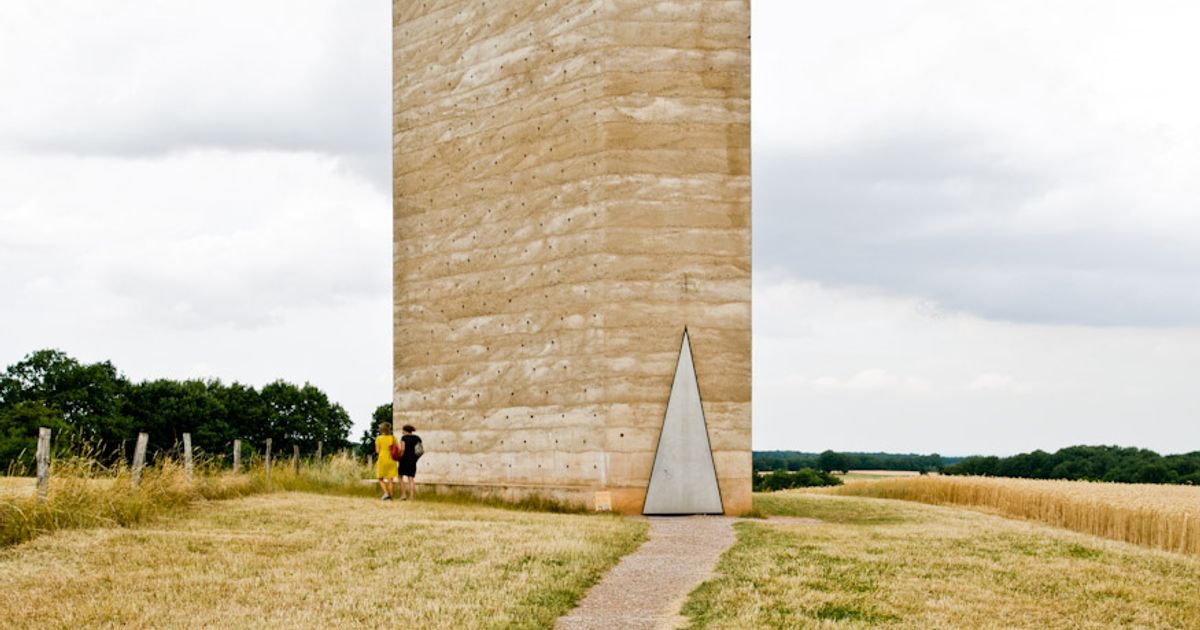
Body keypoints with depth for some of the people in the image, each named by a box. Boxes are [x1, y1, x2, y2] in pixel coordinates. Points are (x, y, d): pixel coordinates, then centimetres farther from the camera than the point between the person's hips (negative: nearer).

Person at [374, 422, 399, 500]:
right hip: (391, 460, 2)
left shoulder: (378, 439, -3)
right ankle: (390, 496, 1)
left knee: (381, 478, 9)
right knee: (391, 479, 6)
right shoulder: (393, 438, 2)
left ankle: (386, 493, -9)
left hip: (382, 459, -2)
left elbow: (377, 451, -5)